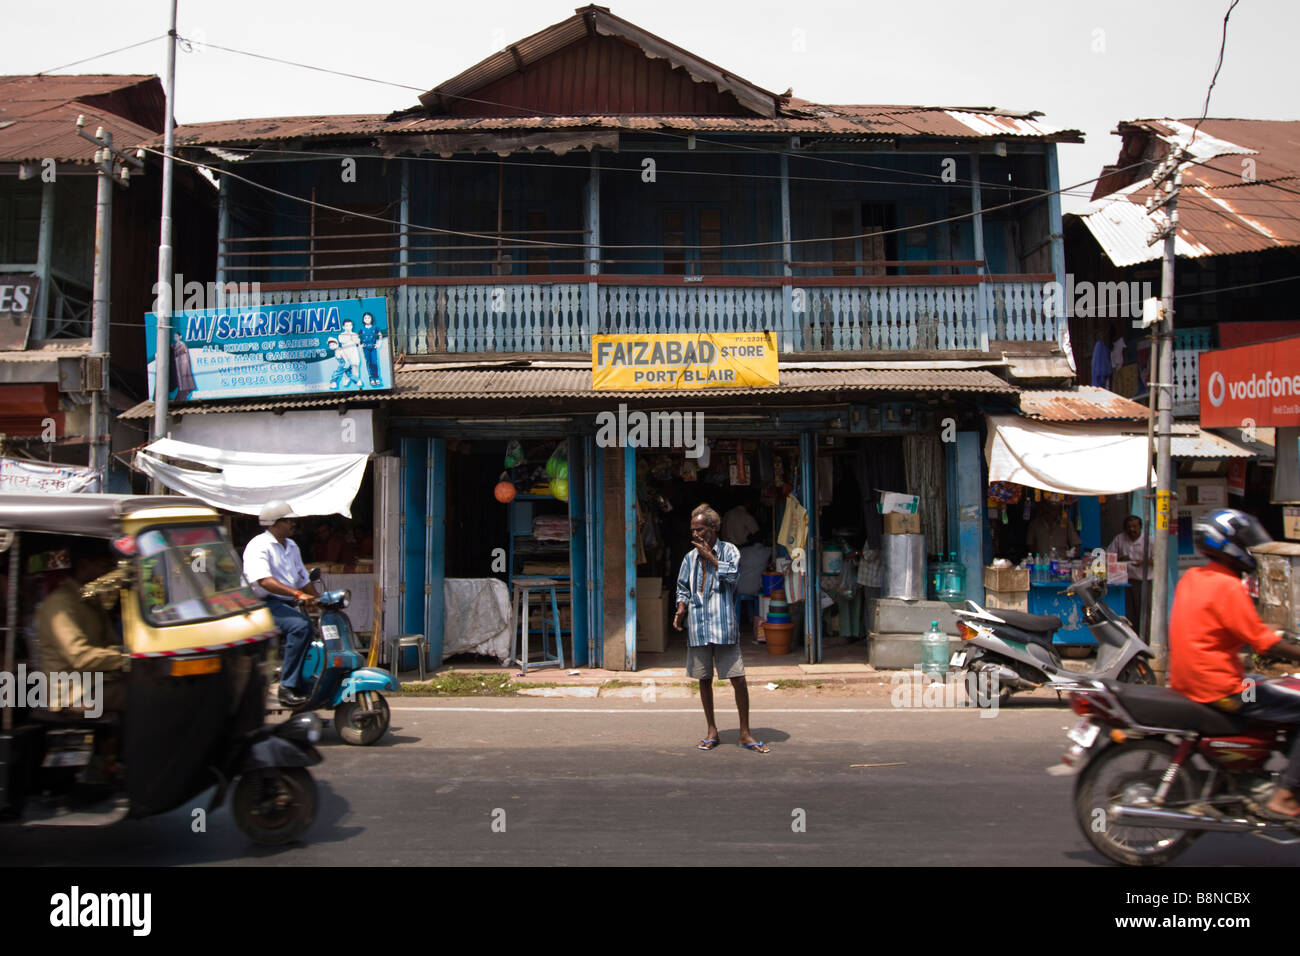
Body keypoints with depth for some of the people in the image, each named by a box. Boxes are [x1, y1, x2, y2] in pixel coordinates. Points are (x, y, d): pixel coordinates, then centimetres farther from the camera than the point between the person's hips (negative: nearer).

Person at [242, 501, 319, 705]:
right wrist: (298, 594, -34)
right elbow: (264, 580, -24)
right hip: (266, 604, -9)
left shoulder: (291, 546, 21)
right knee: (301, 626, -32)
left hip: (287, 606, 9)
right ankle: (288, 686, -30)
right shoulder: (259, 546, -8)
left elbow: (303, 579, 25)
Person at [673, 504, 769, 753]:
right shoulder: (690, 557, 11)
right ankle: (712, 730, 24)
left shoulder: (729, 550, 1)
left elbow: (731, 573, -17)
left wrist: (709, 555, -9)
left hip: (723, 626, -3)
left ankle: (745, 733, 9)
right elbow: (683, 588, 16)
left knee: (738, 679, -4)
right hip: (698, 627, 3)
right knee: (704, 679, 10)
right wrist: (681, 609, 0)